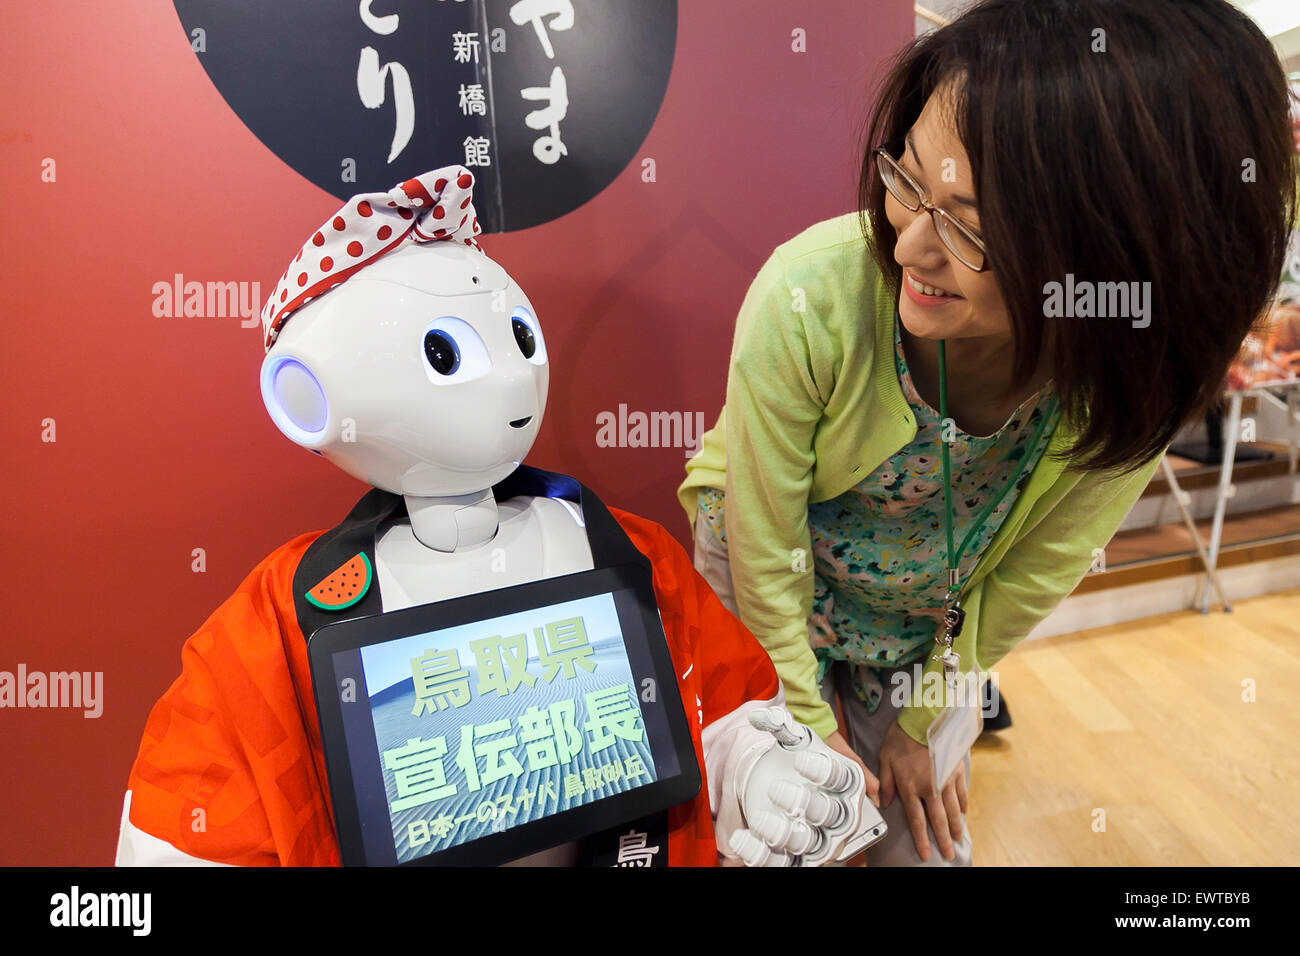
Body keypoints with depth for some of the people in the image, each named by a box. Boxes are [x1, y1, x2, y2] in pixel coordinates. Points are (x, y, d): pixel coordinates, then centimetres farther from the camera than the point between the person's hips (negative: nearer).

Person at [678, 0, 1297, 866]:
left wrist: (922, 718, 0)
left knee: (926, 837, 14)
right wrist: (809, 720, -9)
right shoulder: (810, 298, -35)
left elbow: (1029, 578, -11)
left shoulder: (1137, 373, -26)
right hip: (766, 564, -1)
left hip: (927, 621, 2)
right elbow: (765, 554, -22)